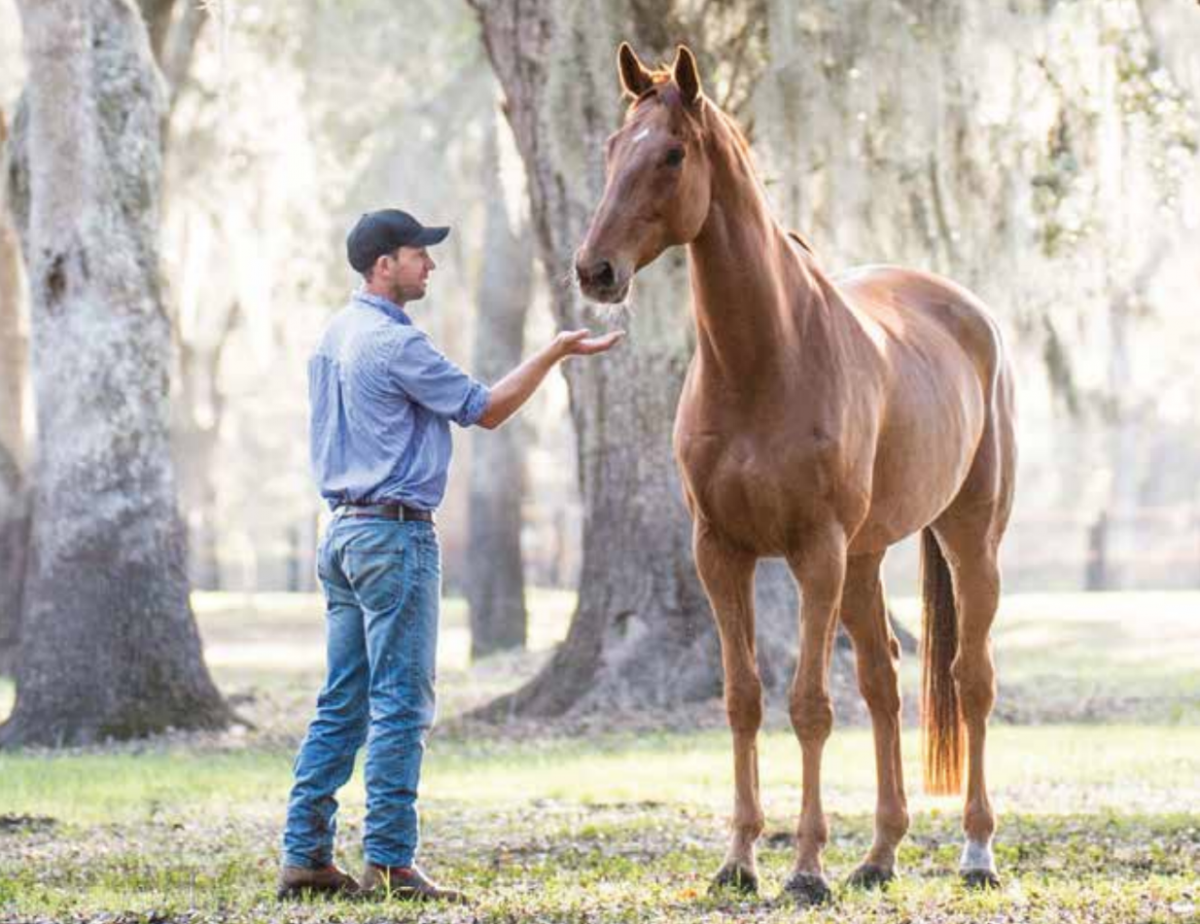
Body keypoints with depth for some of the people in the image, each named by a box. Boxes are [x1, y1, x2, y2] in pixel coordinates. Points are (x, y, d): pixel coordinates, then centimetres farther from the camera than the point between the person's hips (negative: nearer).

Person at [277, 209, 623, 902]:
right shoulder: (396, 342, -14)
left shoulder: (336, 336, 14)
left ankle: (306, 855, 9)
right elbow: (485, 410, -9)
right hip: (395, 534, -9)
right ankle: (389, 865, -8)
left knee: (342, 704, 10)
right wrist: (557, 353, -5)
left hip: (343, 530, 9)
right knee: (402, 704, -7)